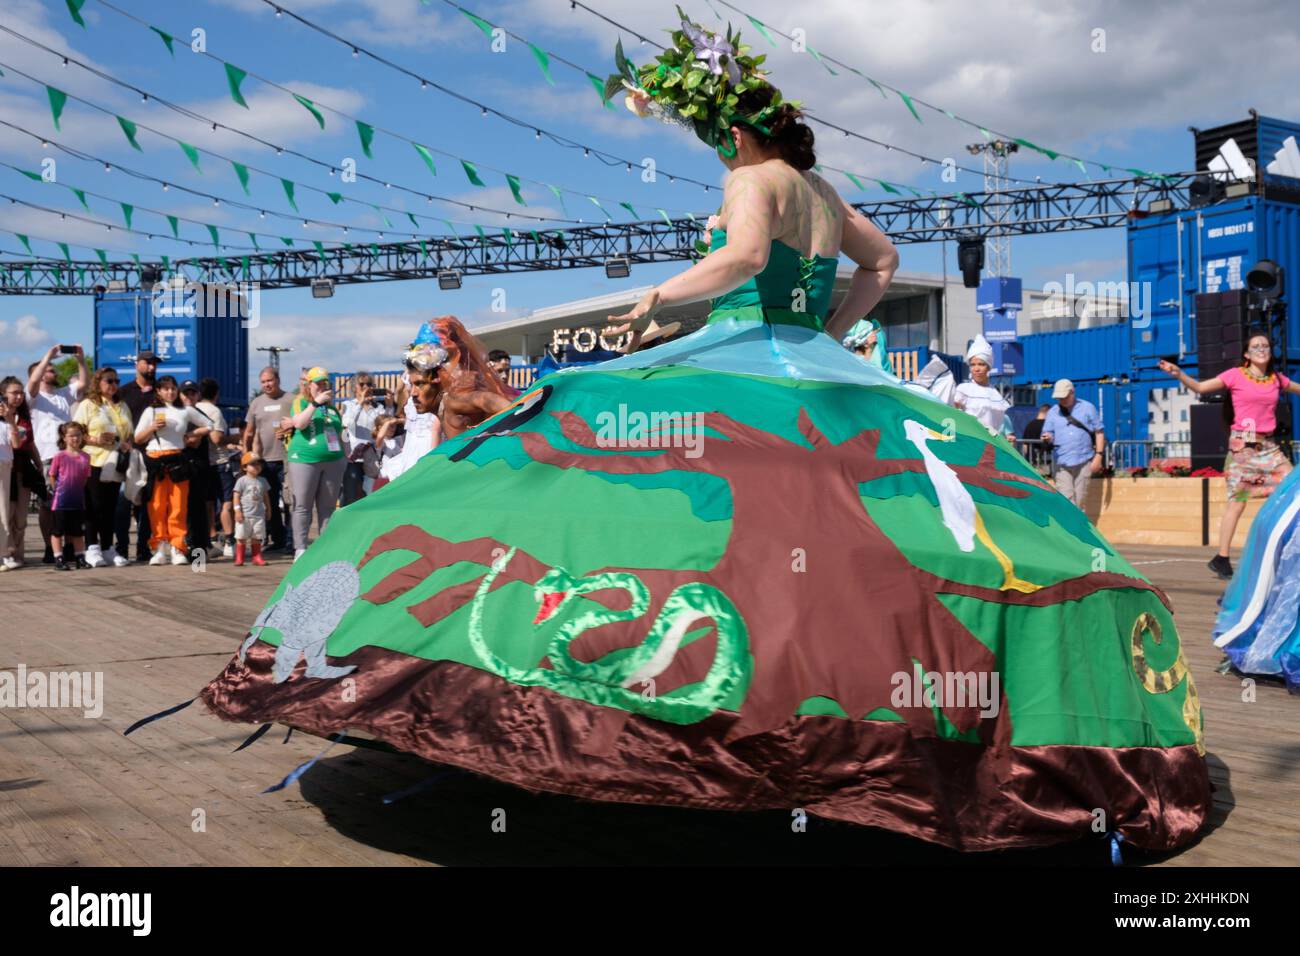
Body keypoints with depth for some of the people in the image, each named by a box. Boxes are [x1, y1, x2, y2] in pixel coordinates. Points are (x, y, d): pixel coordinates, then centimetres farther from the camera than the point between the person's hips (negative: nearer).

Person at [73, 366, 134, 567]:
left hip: (116, 465, 5)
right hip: (94, 463, -5)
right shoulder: (88, 405, 2)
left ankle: (108, 549, 11)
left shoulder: (122, 406, 19)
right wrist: (95, 440, -18)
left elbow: (131, 433, 22)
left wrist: (128, 444, 1)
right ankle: (92, 549, 0)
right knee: (94, 507, -4)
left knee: (110, 508, 6)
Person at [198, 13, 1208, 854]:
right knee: (825, 538, 7)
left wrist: (658, 295, -12)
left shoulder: (756, 176, -4)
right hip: (823, 383, 8)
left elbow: (743, 256, -23)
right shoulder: (823, 190, 20)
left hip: (741, 371, -8)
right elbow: (884, 259, 32)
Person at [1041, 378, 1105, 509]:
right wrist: (1047, 438, -16)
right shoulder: (1053, 412, 10)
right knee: (1066, 500, -11)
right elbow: (1048, 434, 10)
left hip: (1083, 462, 0)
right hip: (1062, 464, 0)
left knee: (1080, 500, 5)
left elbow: (1099, 432, 7)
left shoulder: (1088, 408, 6)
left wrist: (1098, 456, -2)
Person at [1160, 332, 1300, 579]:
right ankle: (1222, 558, 3)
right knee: (1237, 501, -4)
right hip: (1242, 444, -5)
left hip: (1268, 446, 5)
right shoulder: (1236, 375, -3)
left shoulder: (1277, 379, 10)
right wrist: (1179, 374, -20)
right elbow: (1200, 387, -5)